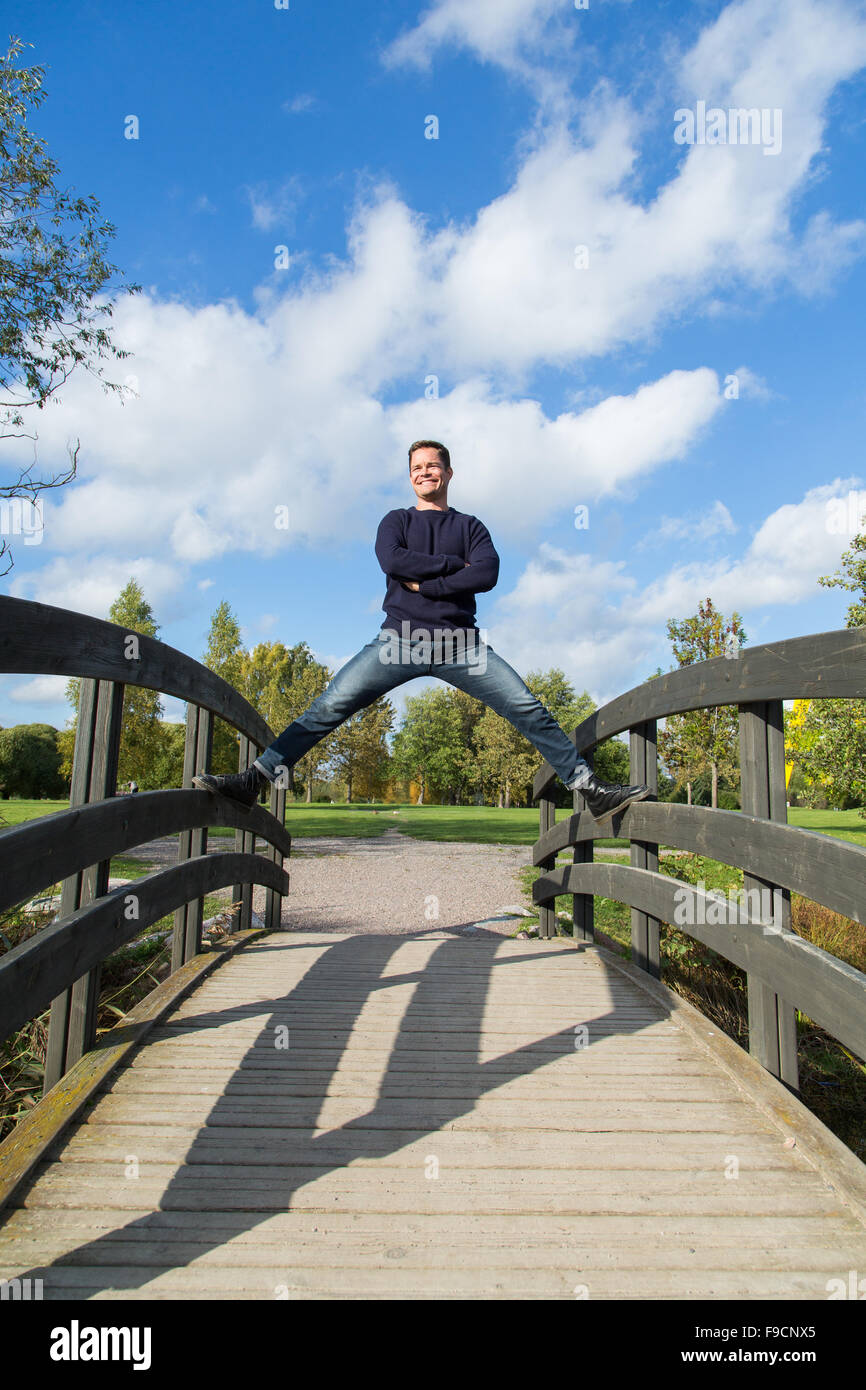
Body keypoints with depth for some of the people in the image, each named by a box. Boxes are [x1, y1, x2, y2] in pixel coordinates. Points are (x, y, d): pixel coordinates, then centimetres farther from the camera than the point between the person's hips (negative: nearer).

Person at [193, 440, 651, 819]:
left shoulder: (470, 526, 17)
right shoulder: (396, 521, 18)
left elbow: (487, 575, -3)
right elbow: (393, 560, -5)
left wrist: (424, 584, -6)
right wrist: (454, 564, -3)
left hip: (460, 643, 1)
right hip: (400, 639, 0)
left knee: (528, 709, -9)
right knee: (330, 706, -13)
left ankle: (588, 786, -3)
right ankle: (257, 778, -11)